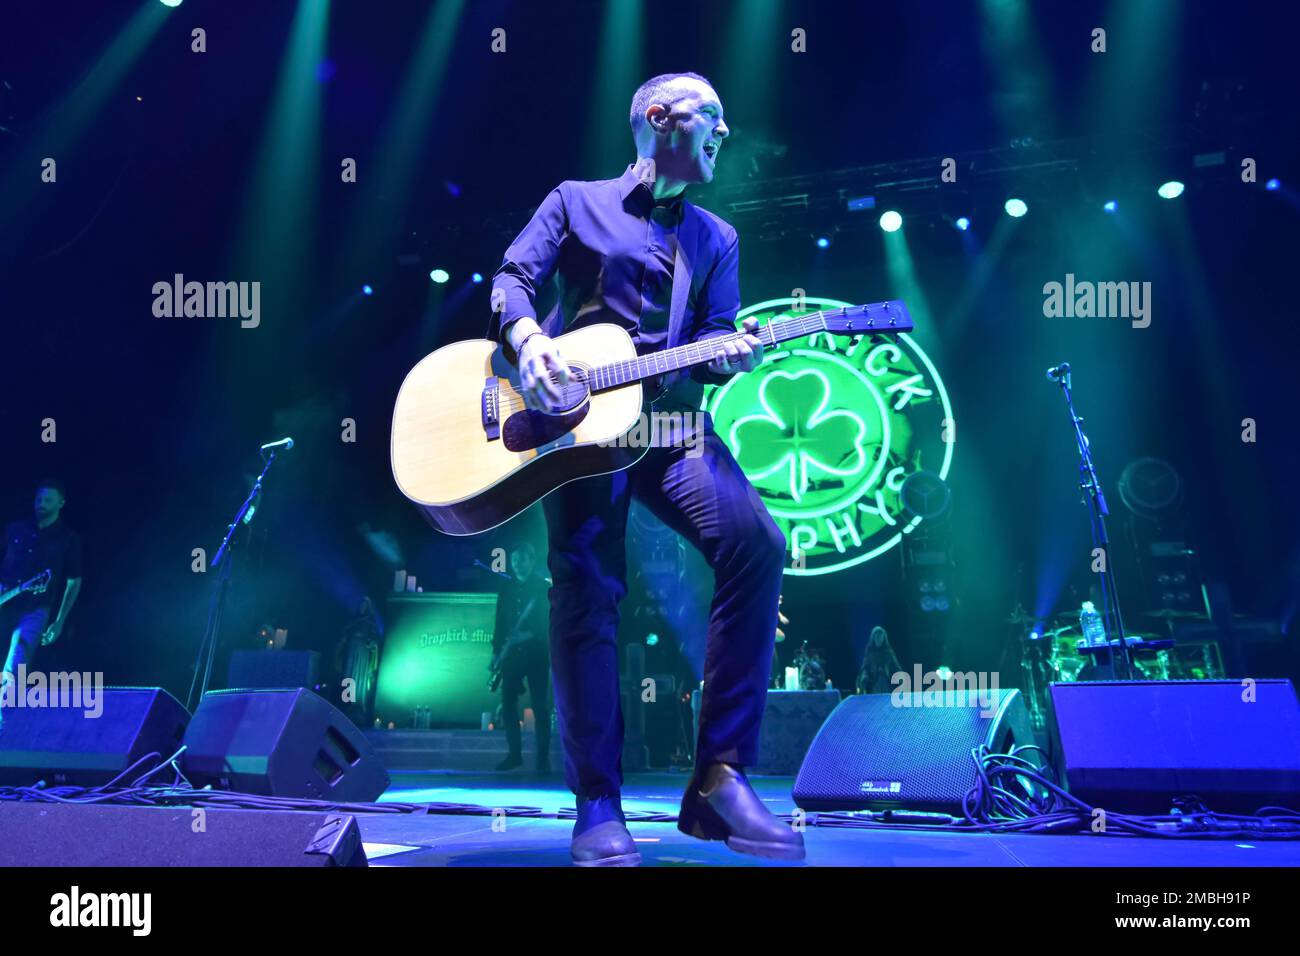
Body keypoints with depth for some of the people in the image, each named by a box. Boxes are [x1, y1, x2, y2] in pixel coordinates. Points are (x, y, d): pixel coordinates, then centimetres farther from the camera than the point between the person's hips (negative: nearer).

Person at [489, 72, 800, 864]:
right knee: (587, 590, -15)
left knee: (757, 542, -22)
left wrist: (729, 356, -10)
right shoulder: (577, 203, 13)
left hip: (671, 424, 3)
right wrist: (530, 341, -17)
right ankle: (598, 808, -6)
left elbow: (714, 339, 14)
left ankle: (720, 778, -18)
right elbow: (513, 279, 4)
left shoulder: (716, 239, 22)